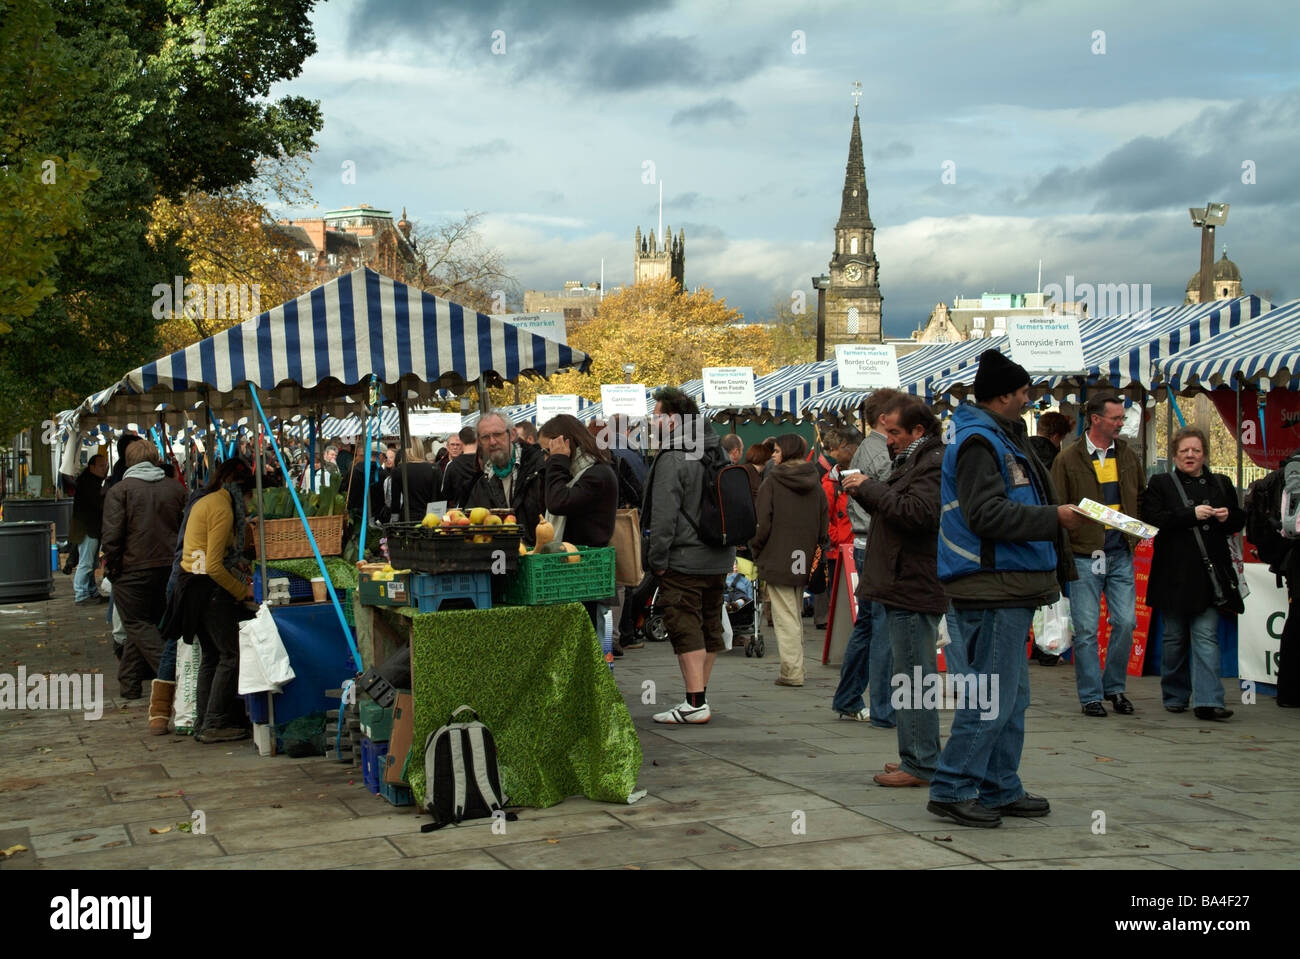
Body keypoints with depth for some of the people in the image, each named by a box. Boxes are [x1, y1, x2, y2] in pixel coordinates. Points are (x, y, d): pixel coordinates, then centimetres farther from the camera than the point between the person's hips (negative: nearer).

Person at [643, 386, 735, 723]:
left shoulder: (672, 459, -15)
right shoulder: (715, 452, 13)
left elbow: (664, 515, -18)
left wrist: (656, 559, -11)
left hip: (684, 560, -9)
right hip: (719, 558, 9)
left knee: (685, 628, -6)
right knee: (710, 626, 14)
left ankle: (695, 704, -9)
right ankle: (700, 694, 23)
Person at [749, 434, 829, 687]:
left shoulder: (772, 482, -9)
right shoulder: (815, 483, 7)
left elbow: (762, 523, -11)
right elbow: (823, 522, 9)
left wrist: (756, 552, 2)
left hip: (777, 559, -6)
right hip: (804, 562, 6)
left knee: (785, 616, -3)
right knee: (796, 615, 16)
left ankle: (791, 671, -7)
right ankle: (795, 669, 19)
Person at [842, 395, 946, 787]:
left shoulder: (934, 464, -14)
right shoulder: (911, 460, 21)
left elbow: (915, 513, -26)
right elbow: (892, 509, 25)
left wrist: (870, 488, -16)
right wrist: (864, 493, 7)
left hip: (914, 589, -11)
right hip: (902, 588, 11)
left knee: (914, 678, -7)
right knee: (910, 677, 15)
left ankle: (921, 765, -2)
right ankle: (916, 757, 23)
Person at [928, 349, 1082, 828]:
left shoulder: (1000, 437, 21)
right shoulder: (979, 442, -13)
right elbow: (987, 514, -22)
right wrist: (1054, 518, -18)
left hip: (1009, 588, 11)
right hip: (993, 589, -11)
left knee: (1011, 695, 14)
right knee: (993, 695, -9)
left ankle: (1000, 789, 22)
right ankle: (952, 790, -2)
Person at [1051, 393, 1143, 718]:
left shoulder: (1128, 457, 11)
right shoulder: (1069, 458, -3)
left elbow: (1142, 500, 24)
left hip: (1121, 555, 4)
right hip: (1084, 555, -4)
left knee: (1126, 623, 1)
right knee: (1086, 629, -1)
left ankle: (1114, 687, 18)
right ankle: (1091, 696, 9)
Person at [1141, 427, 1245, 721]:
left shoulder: (1221, 484, 13)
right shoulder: (1160, 484, 4)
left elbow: (1240, 521, 20)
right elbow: (1152, 520, -10)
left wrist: (1227, 518, -3)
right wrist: (1192, 514, -18)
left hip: (1209, 575, 1)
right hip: (1173, 576, -1)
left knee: (1206, 636, -7)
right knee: (1174, 638, 8)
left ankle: (1207, 701, -11)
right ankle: (1174, 697, 21)